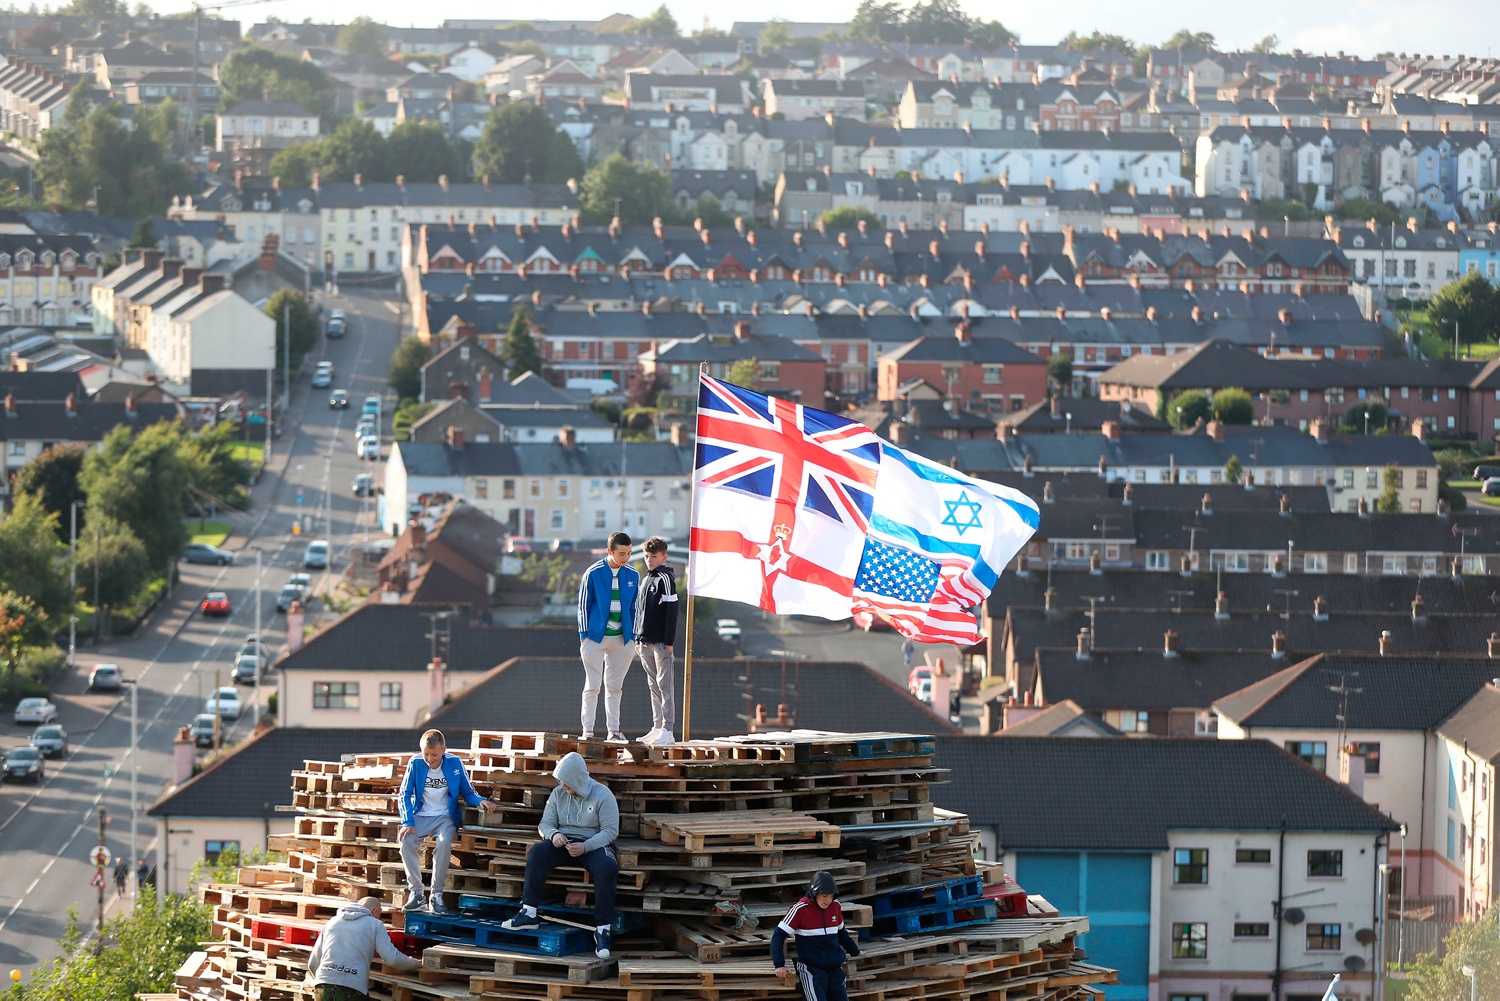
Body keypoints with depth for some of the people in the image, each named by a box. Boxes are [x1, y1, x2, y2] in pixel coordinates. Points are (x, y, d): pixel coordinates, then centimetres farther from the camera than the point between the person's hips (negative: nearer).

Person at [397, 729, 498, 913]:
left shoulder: (455, 763, -2)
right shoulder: (415, 763, -3)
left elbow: (467, 792, 8)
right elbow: (405, 794, 0)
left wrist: (480, 801, -15)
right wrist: (407, 822, -14)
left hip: (445, 817, -1)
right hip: (420, 815, 1)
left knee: (444, 843, -33)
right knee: (406, 841, -30)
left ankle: (437, 895, -22)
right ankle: (416, 893, -21)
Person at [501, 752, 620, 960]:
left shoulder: (602, 795, -6)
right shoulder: (558, 794, 7)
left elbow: (611, 830, -11)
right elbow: (545, 824, 8)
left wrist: (585, 847, -25)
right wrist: (553, 834, -18)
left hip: (594, 844, -4)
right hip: (564, 843, 4)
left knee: (606, 867, -38)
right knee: (537, 852, -28)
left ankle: (603, 929, -35)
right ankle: (529, 913, -30)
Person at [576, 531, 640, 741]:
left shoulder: (633, 575, 4)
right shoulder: (593, 574, -6)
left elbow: (634, 607, 11)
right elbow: (583, 606, -1)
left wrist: (632, 637, 7)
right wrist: (584, 635, -5)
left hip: (622, 638, 3)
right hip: (596, 637, -3)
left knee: (615, 686, 9)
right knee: (592, 685, -2)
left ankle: (614, 730, 13)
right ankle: (588, 730, 0)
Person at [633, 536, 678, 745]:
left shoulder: (665, 579, -7)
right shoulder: (645, 580, 17)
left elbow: (671, 611, -12)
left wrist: (669, 641, -16)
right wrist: (638, 638, 16)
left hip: (661, 642, -8)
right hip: (645, 642, 8)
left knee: (664, 685, -8)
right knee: (653, 686, 11)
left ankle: (667, 730, -10)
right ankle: (657, 728, 14)